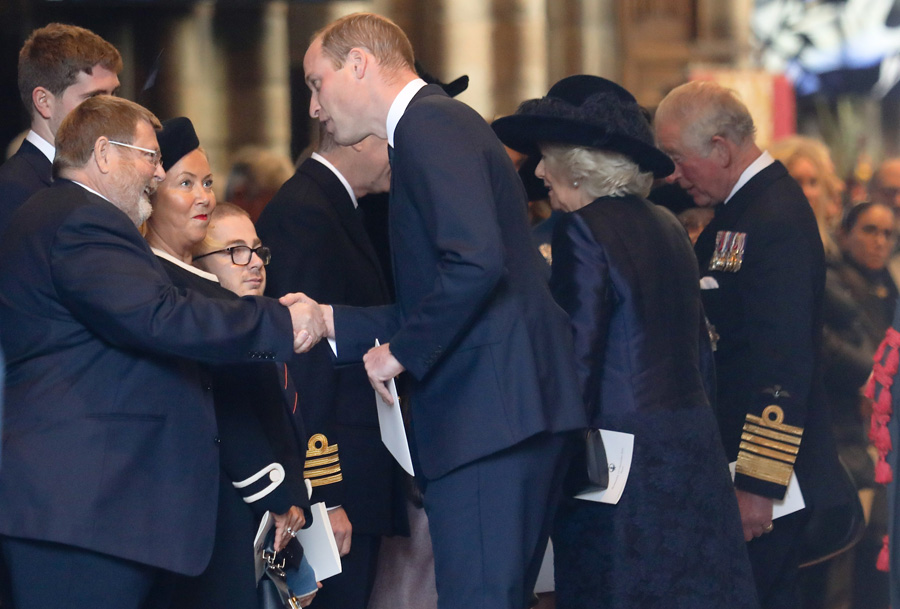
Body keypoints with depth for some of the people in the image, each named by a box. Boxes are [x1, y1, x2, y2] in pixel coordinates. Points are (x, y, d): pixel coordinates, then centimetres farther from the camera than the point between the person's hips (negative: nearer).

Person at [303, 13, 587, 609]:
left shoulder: (429, 123, -8)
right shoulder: (439, 122, 24)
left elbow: (475, 263, -22)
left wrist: (401, 351, -11)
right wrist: (329, 320, 19)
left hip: (488, 411, -11)